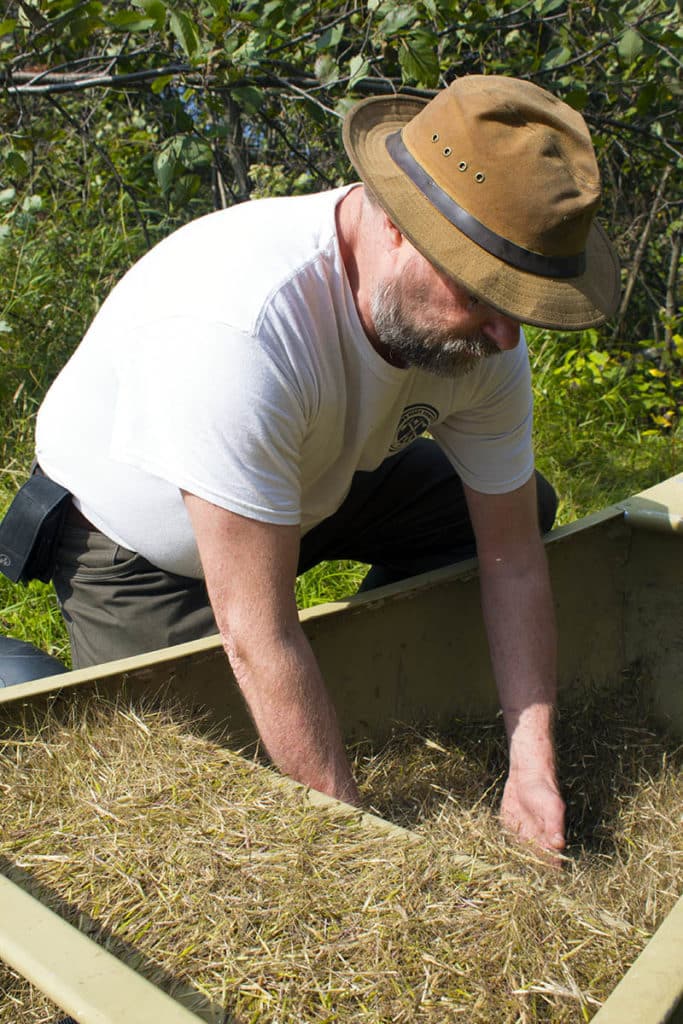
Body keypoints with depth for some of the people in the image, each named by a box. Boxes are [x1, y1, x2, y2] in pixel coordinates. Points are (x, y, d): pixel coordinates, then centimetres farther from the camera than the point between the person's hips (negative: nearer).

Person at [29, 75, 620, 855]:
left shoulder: (479, 328, -21)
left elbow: (513, 559, -13)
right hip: (134, 535, -6)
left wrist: (533, 766, -18)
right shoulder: (237, 329, -43)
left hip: (311, 485, 6)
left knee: (523, 507, -1)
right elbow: (260, 639, -38)